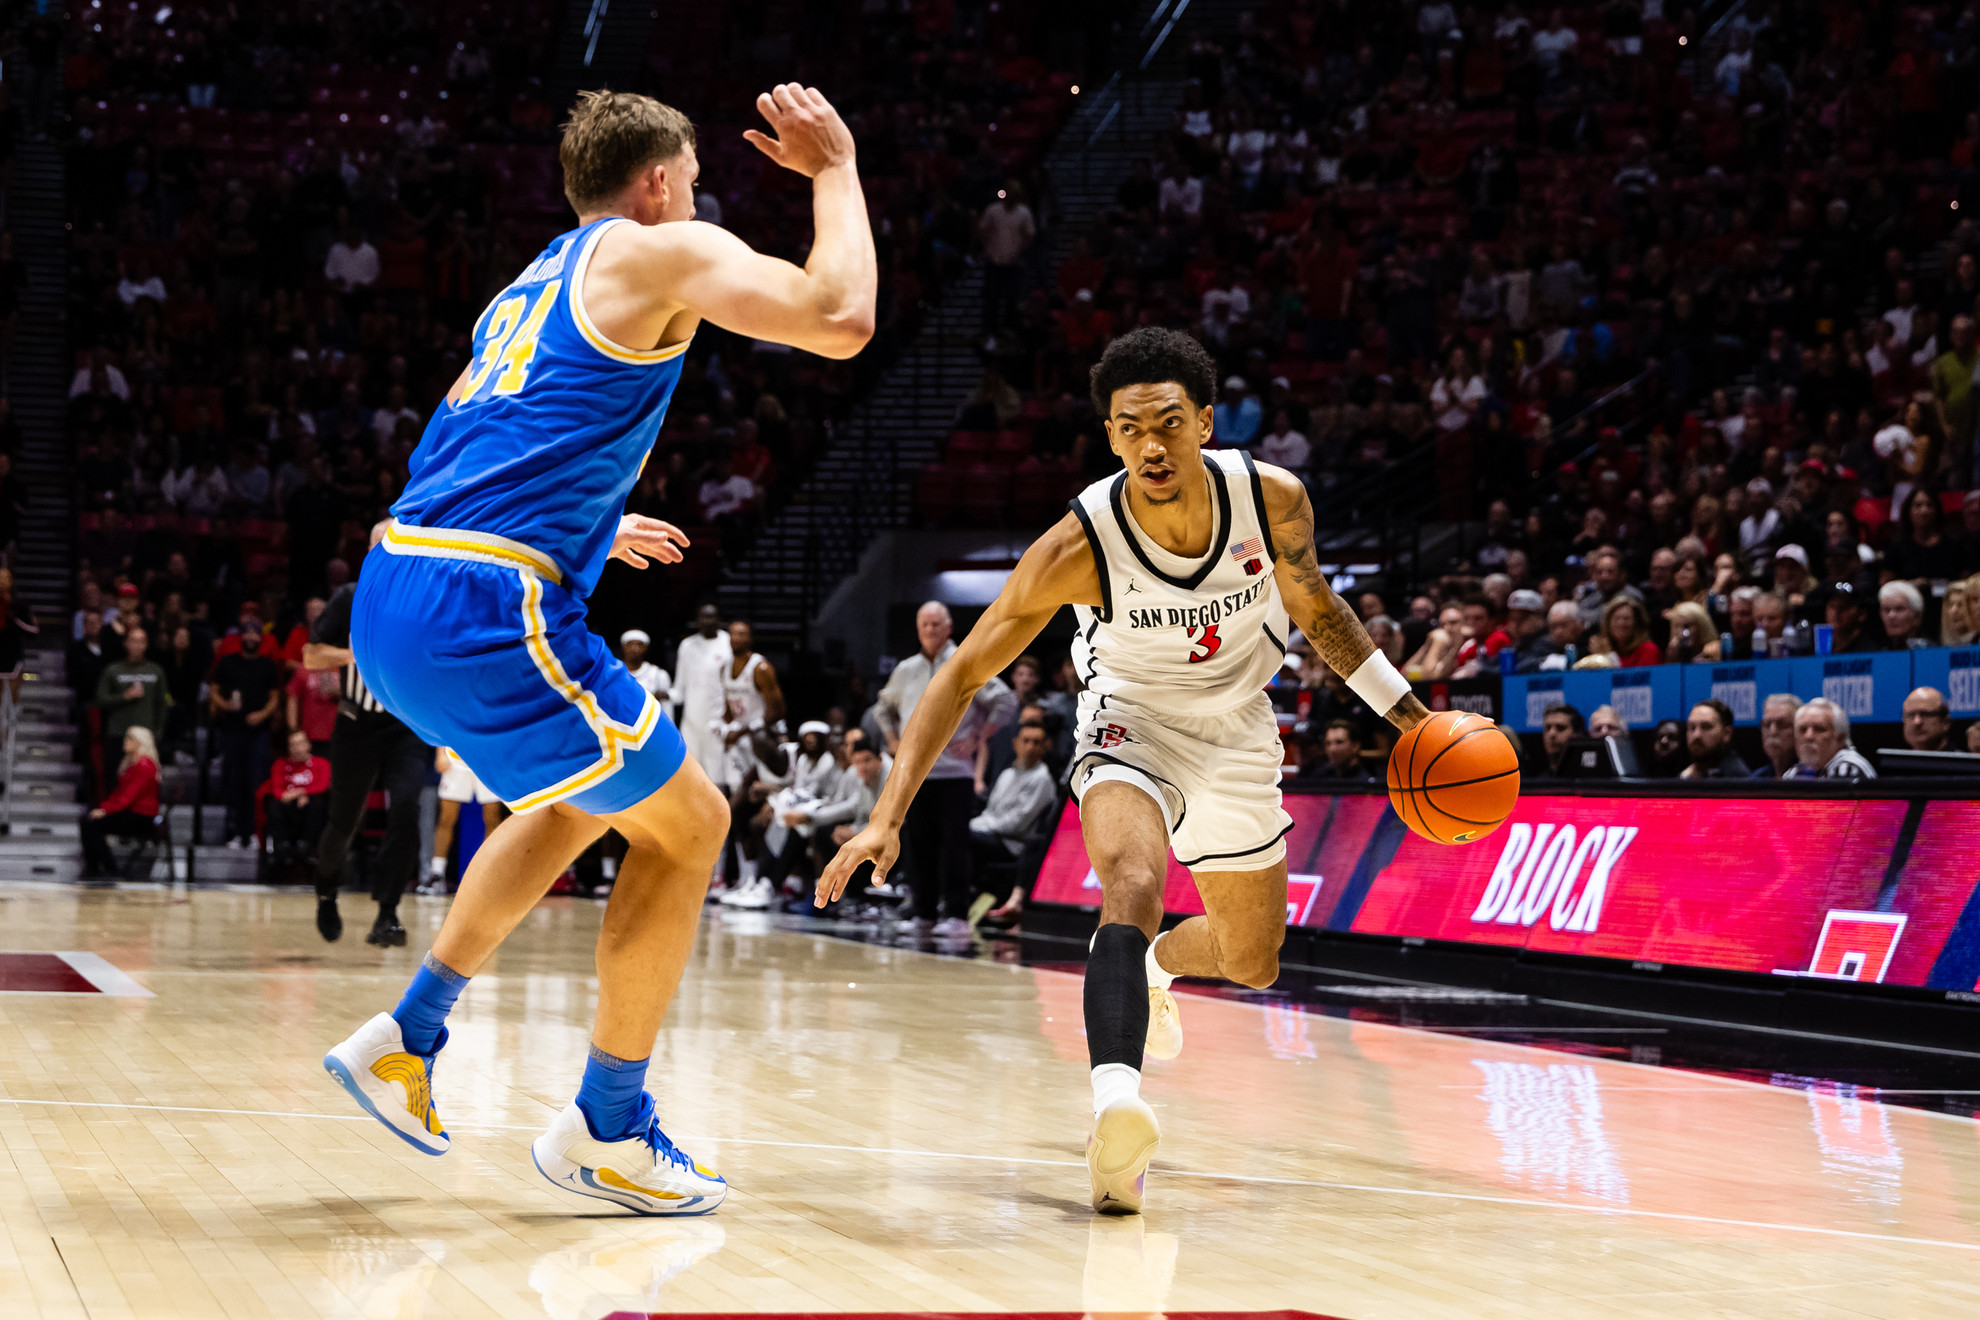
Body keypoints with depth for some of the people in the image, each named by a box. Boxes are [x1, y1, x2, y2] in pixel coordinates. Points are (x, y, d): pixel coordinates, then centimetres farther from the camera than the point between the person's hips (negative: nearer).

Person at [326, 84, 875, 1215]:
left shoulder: (533, 287, 26)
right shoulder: (661, 251, 1)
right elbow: (840, 321, -11)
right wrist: (837, 170, 4)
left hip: (392, 603, 9)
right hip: (486, 613, -9)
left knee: (592, 795, 30)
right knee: (687, 823, 7)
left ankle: (410, 1037, 28)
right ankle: (606, 1129, 11)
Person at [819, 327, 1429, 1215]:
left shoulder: (1274, 502, -21)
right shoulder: (1079, 547, -29)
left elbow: (1313, 606, 2)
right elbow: (962, 676, -23)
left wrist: (1404, 710, 6)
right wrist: (886, 819, -31)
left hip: (1236, 729, 4)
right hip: (1131, 720, -4)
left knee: (1251, 965, 15)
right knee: (1134, 888, -35)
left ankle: (1152, 966, 50)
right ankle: (1115, 1106, -49)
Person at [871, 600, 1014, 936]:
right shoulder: (906, 670, 15)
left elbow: (1006, 703, -2)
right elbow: (883, 707, 31)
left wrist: (976, 739, -6)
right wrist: (894, 742, 17)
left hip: (954, 771, -5)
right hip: (913, 772, 5)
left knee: (953, 844, -8)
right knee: (918, 845, 5)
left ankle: (955, 915, -8)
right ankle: (924, 914, 13)